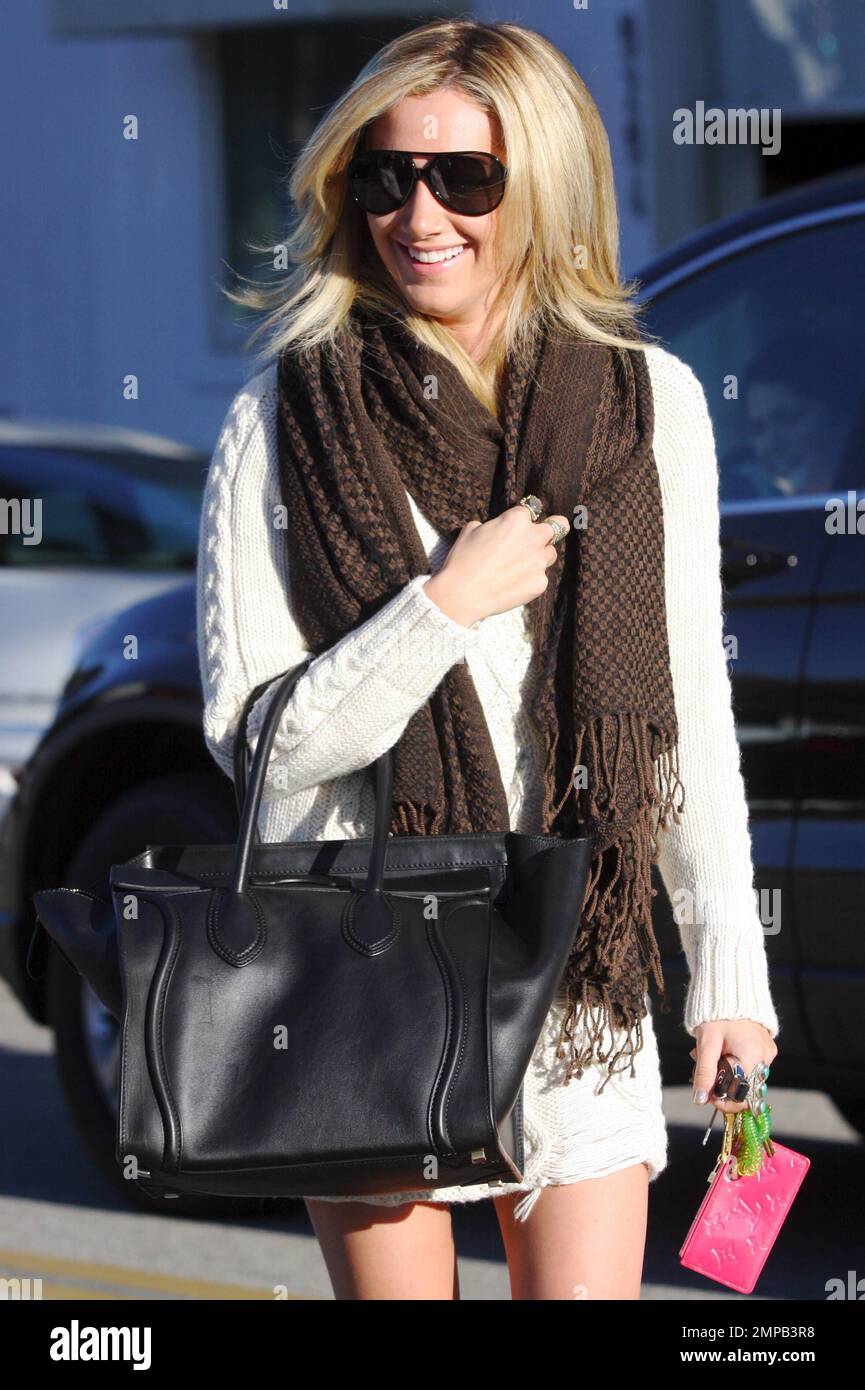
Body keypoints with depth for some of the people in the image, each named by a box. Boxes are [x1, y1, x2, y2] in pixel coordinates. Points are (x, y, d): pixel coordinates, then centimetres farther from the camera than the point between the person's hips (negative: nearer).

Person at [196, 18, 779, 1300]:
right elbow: (254, 739, -6)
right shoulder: (284, 422, -3)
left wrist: (730, 974, 6)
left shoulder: (651, 404, 4)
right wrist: (447, 606, -16)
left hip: (581, 976, 2)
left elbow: (693, 716, 8)